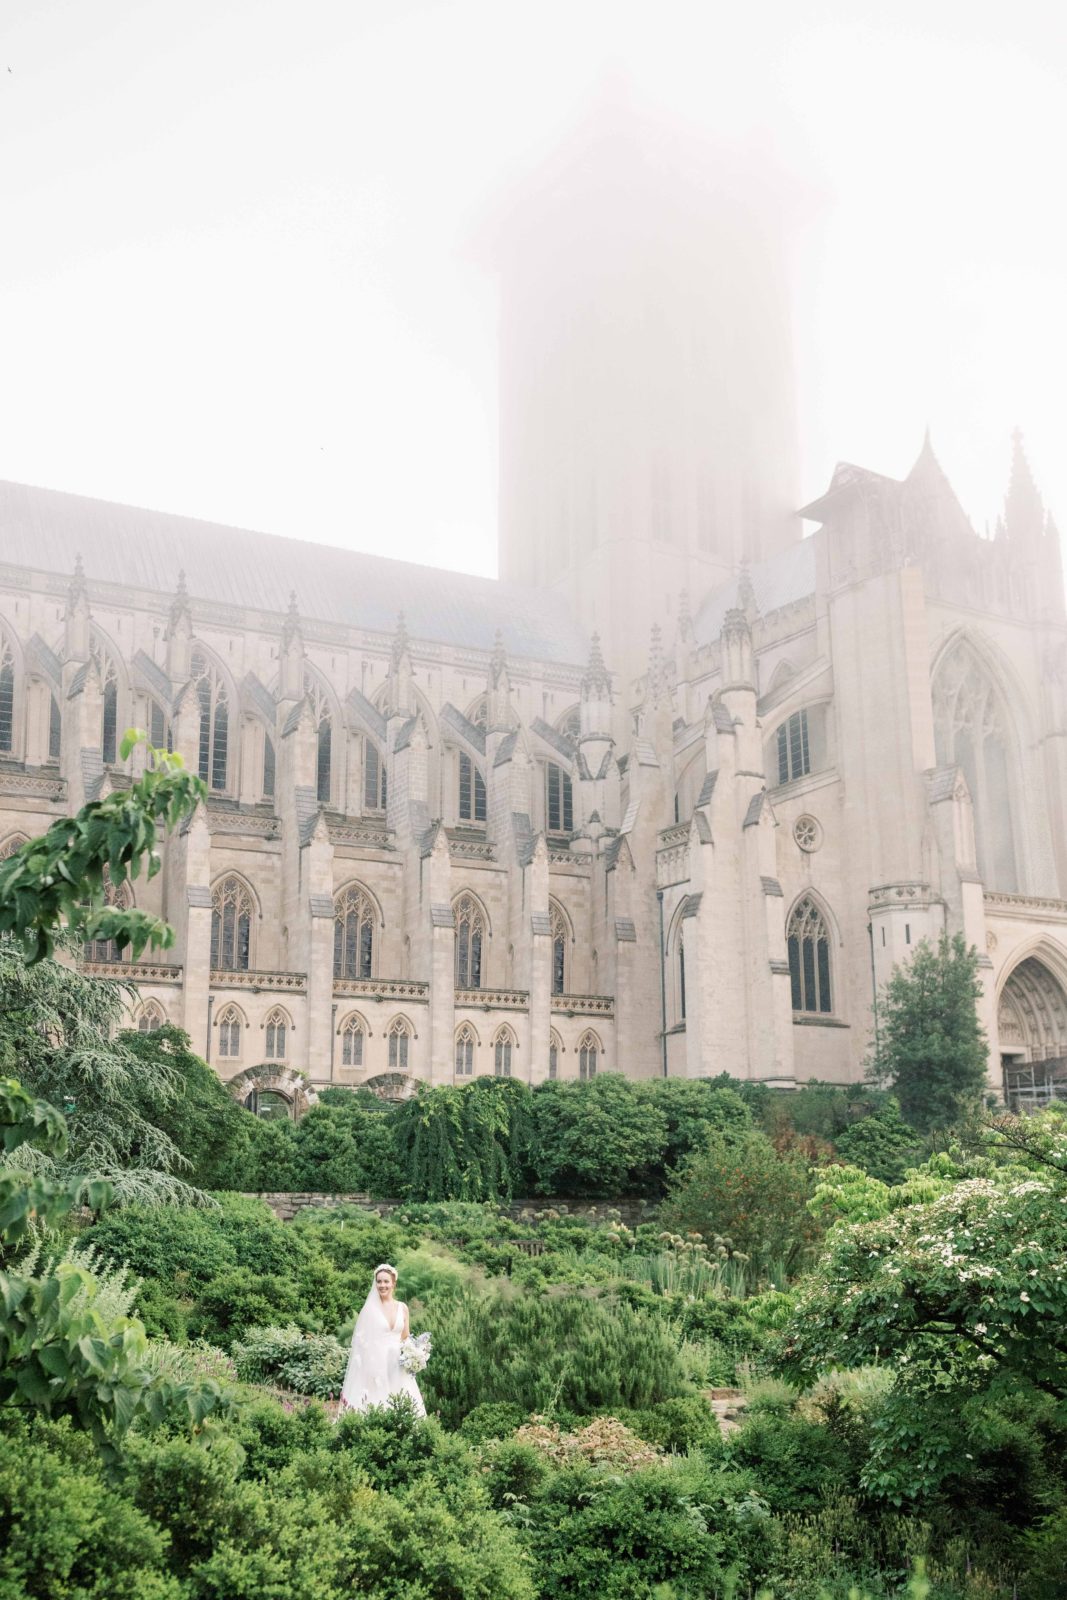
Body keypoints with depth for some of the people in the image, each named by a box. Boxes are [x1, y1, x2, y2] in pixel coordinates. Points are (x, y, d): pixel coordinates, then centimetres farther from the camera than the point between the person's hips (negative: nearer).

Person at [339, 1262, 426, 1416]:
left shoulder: (402, 1307, 8)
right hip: (376, 1364, -3)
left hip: (397, 1365, 3)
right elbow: (362, 1340, -3)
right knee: (376, 1405, -7)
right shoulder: (370, 1308, -3)